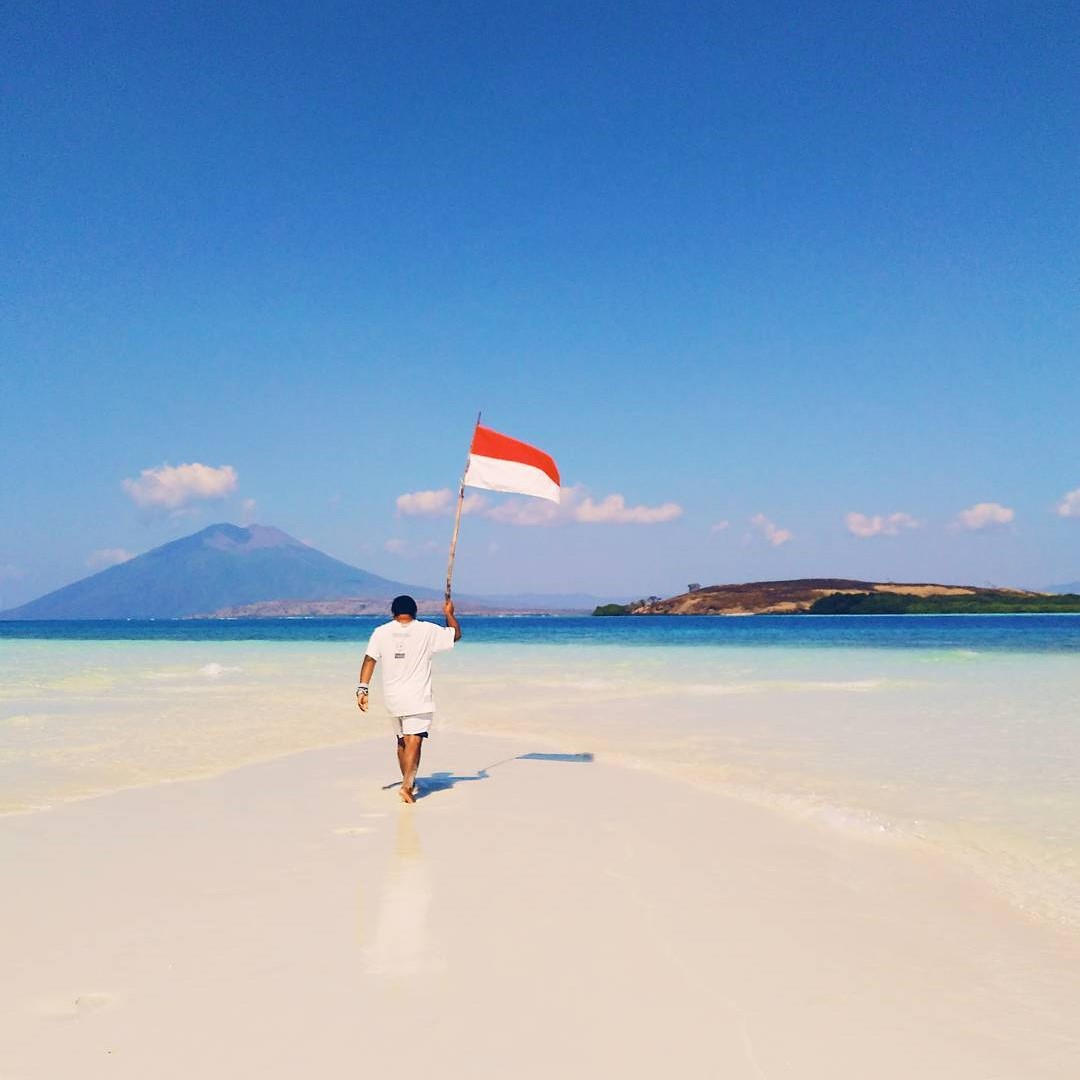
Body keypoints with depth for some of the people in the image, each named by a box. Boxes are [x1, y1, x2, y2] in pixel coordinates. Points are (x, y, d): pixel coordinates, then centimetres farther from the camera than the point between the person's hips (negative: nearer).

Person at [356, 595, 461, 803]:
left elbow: (369, 660, -4)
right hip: (418, 698, -3)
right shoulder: (427, 630, -1)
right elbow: (456, 634, 10)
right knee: (413, 742, -7)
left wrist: (363, 689, -4)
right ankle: (407, 786, -21)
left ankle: (409, 783, 32)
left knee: (402, 741, 18)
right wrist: (449, 613, 26)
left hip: (392, 698, 4)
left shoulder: (381, 632, 3)